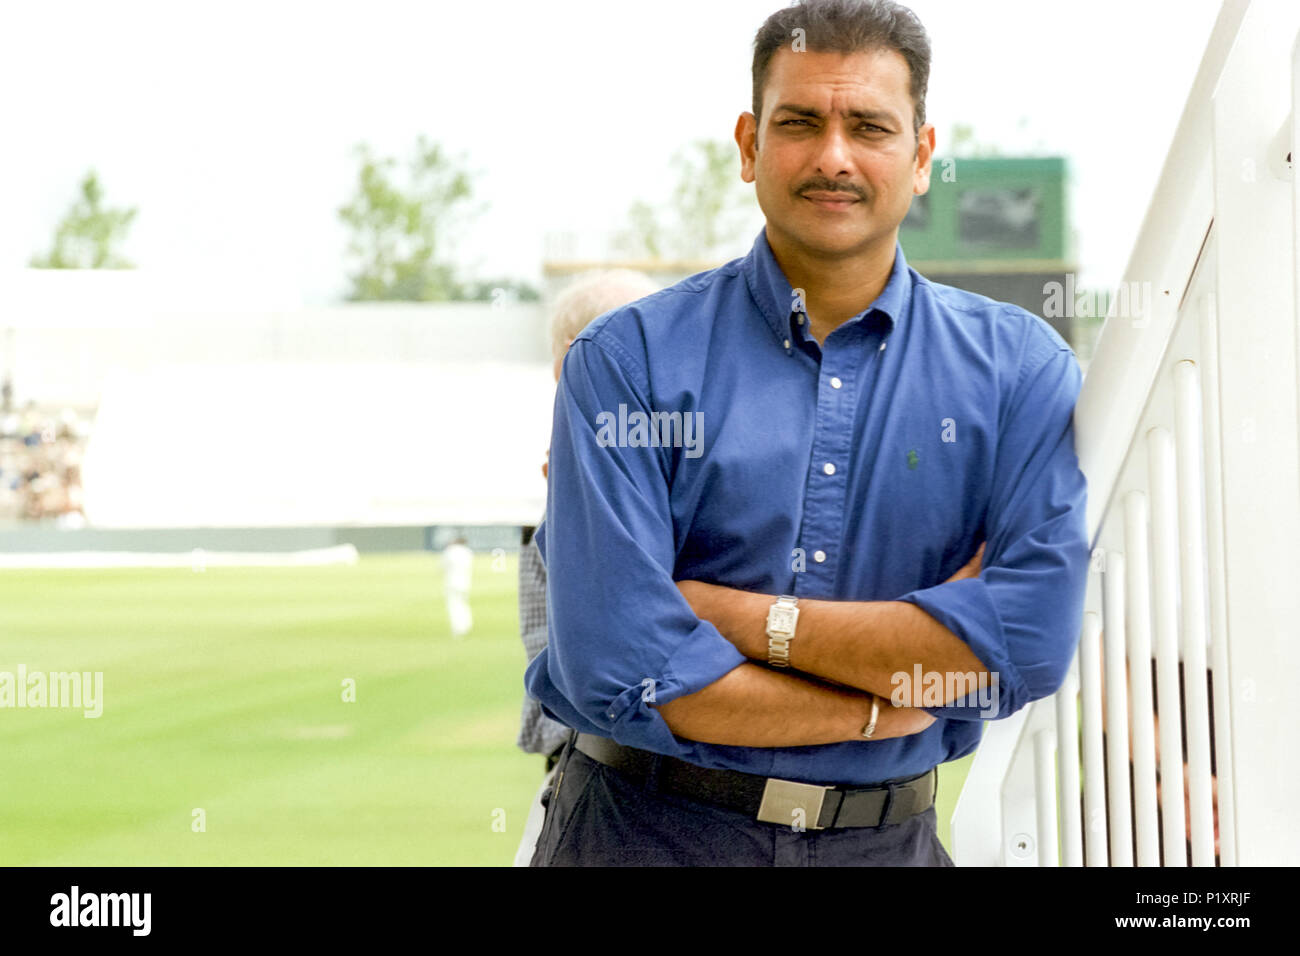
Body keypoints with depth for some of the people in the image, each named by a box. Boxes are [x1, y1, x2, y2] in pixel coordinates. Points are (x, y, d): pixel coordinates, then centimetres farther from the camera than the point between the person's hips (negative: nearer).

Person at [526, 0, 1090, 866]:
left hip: (886, 841, 2)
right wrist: (884, 705, -11)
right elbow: (614, 667, -16)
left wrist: (746, 618, -14)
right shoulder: (628, 360, -6)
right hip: (645, 832, -2)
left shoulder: (1020, 367, 0)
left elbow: (1033, 641, -14)